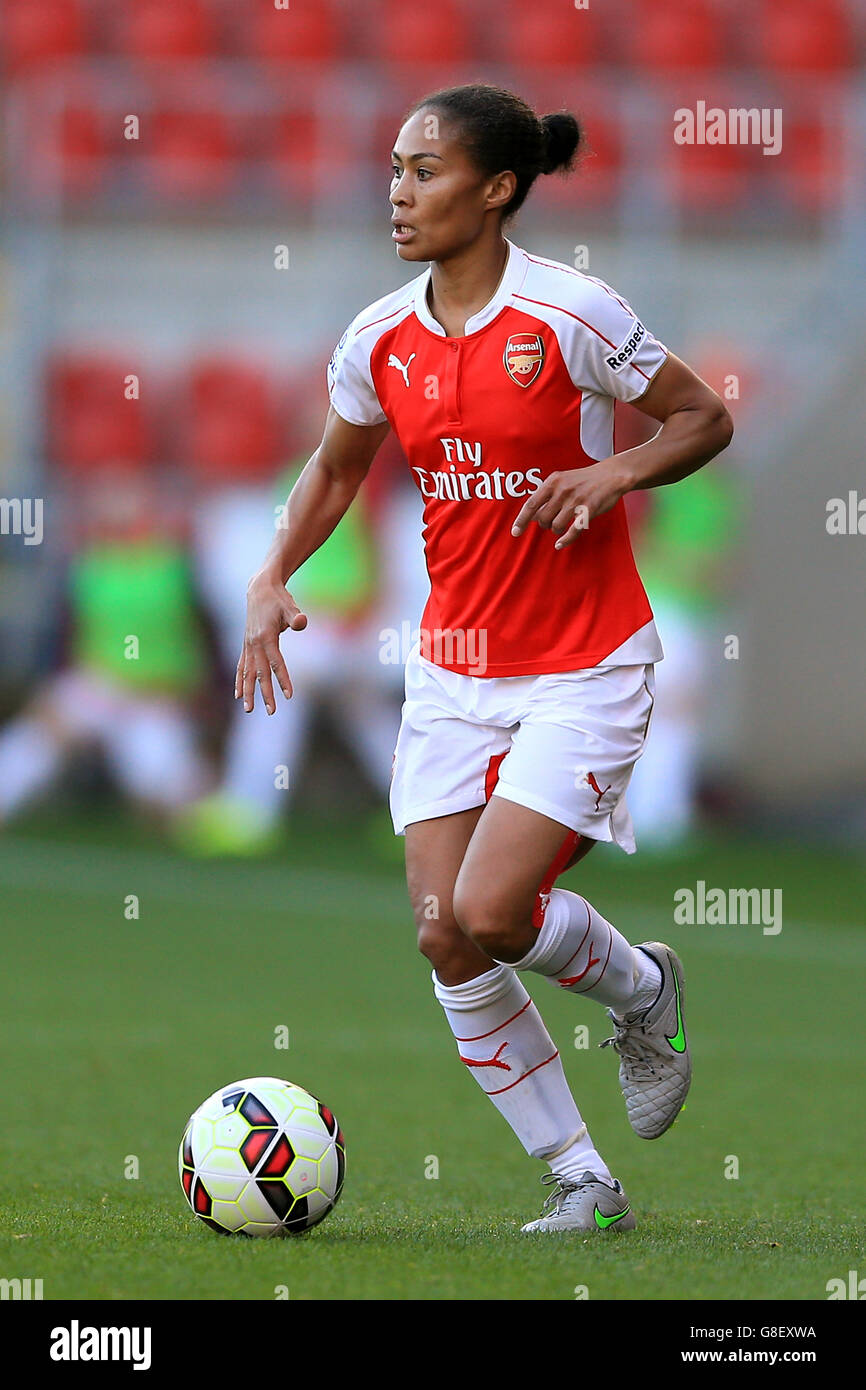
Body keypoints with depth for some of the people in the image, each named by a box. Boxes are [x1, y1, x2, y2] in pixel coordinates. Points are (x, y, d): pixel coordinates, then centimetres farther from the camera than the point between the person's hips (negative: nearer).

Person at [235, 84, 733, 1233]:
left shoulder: (569, 314, -14)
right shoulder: (380, 341, 1)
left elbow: (705, 418, -3)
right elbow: (337, 469, 19)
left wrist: (616, 473, -21)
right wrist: (274, 578, 5)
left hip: (584, 666, -5)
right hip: (455, 665, 6)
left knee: (490, 911, -17)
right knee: (444, 938, -3)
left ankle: (641, 990, 17)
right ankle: (581, 1183, 11)